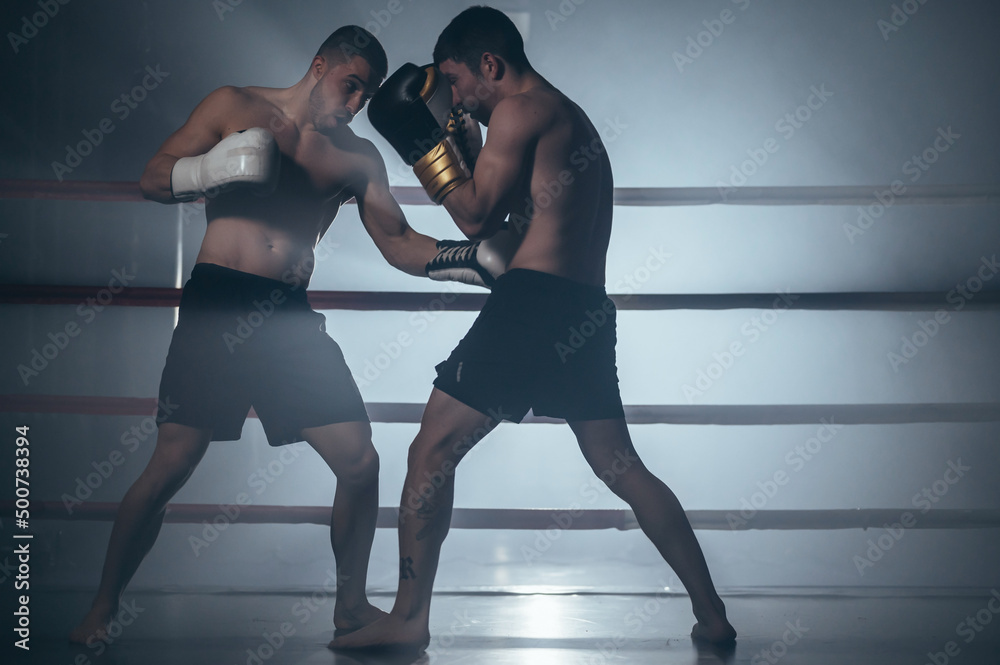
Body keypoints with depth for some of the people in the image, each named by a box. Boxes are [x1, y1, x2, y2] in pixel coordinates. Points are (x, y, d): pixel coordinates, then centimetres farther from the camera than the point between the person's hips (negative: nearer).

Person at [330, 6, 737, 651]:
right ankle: (712, 615, 11)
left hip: (534, 302, -9)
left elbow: (478, 216, -7)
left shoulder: (518, 110, -4)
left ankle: (408, 619, -2)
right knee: (623, 469, 12)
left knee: (432, 451, -3)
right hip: (587, 309, 9)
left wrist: (420, 143, 0)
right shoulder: (574, 120, 25)